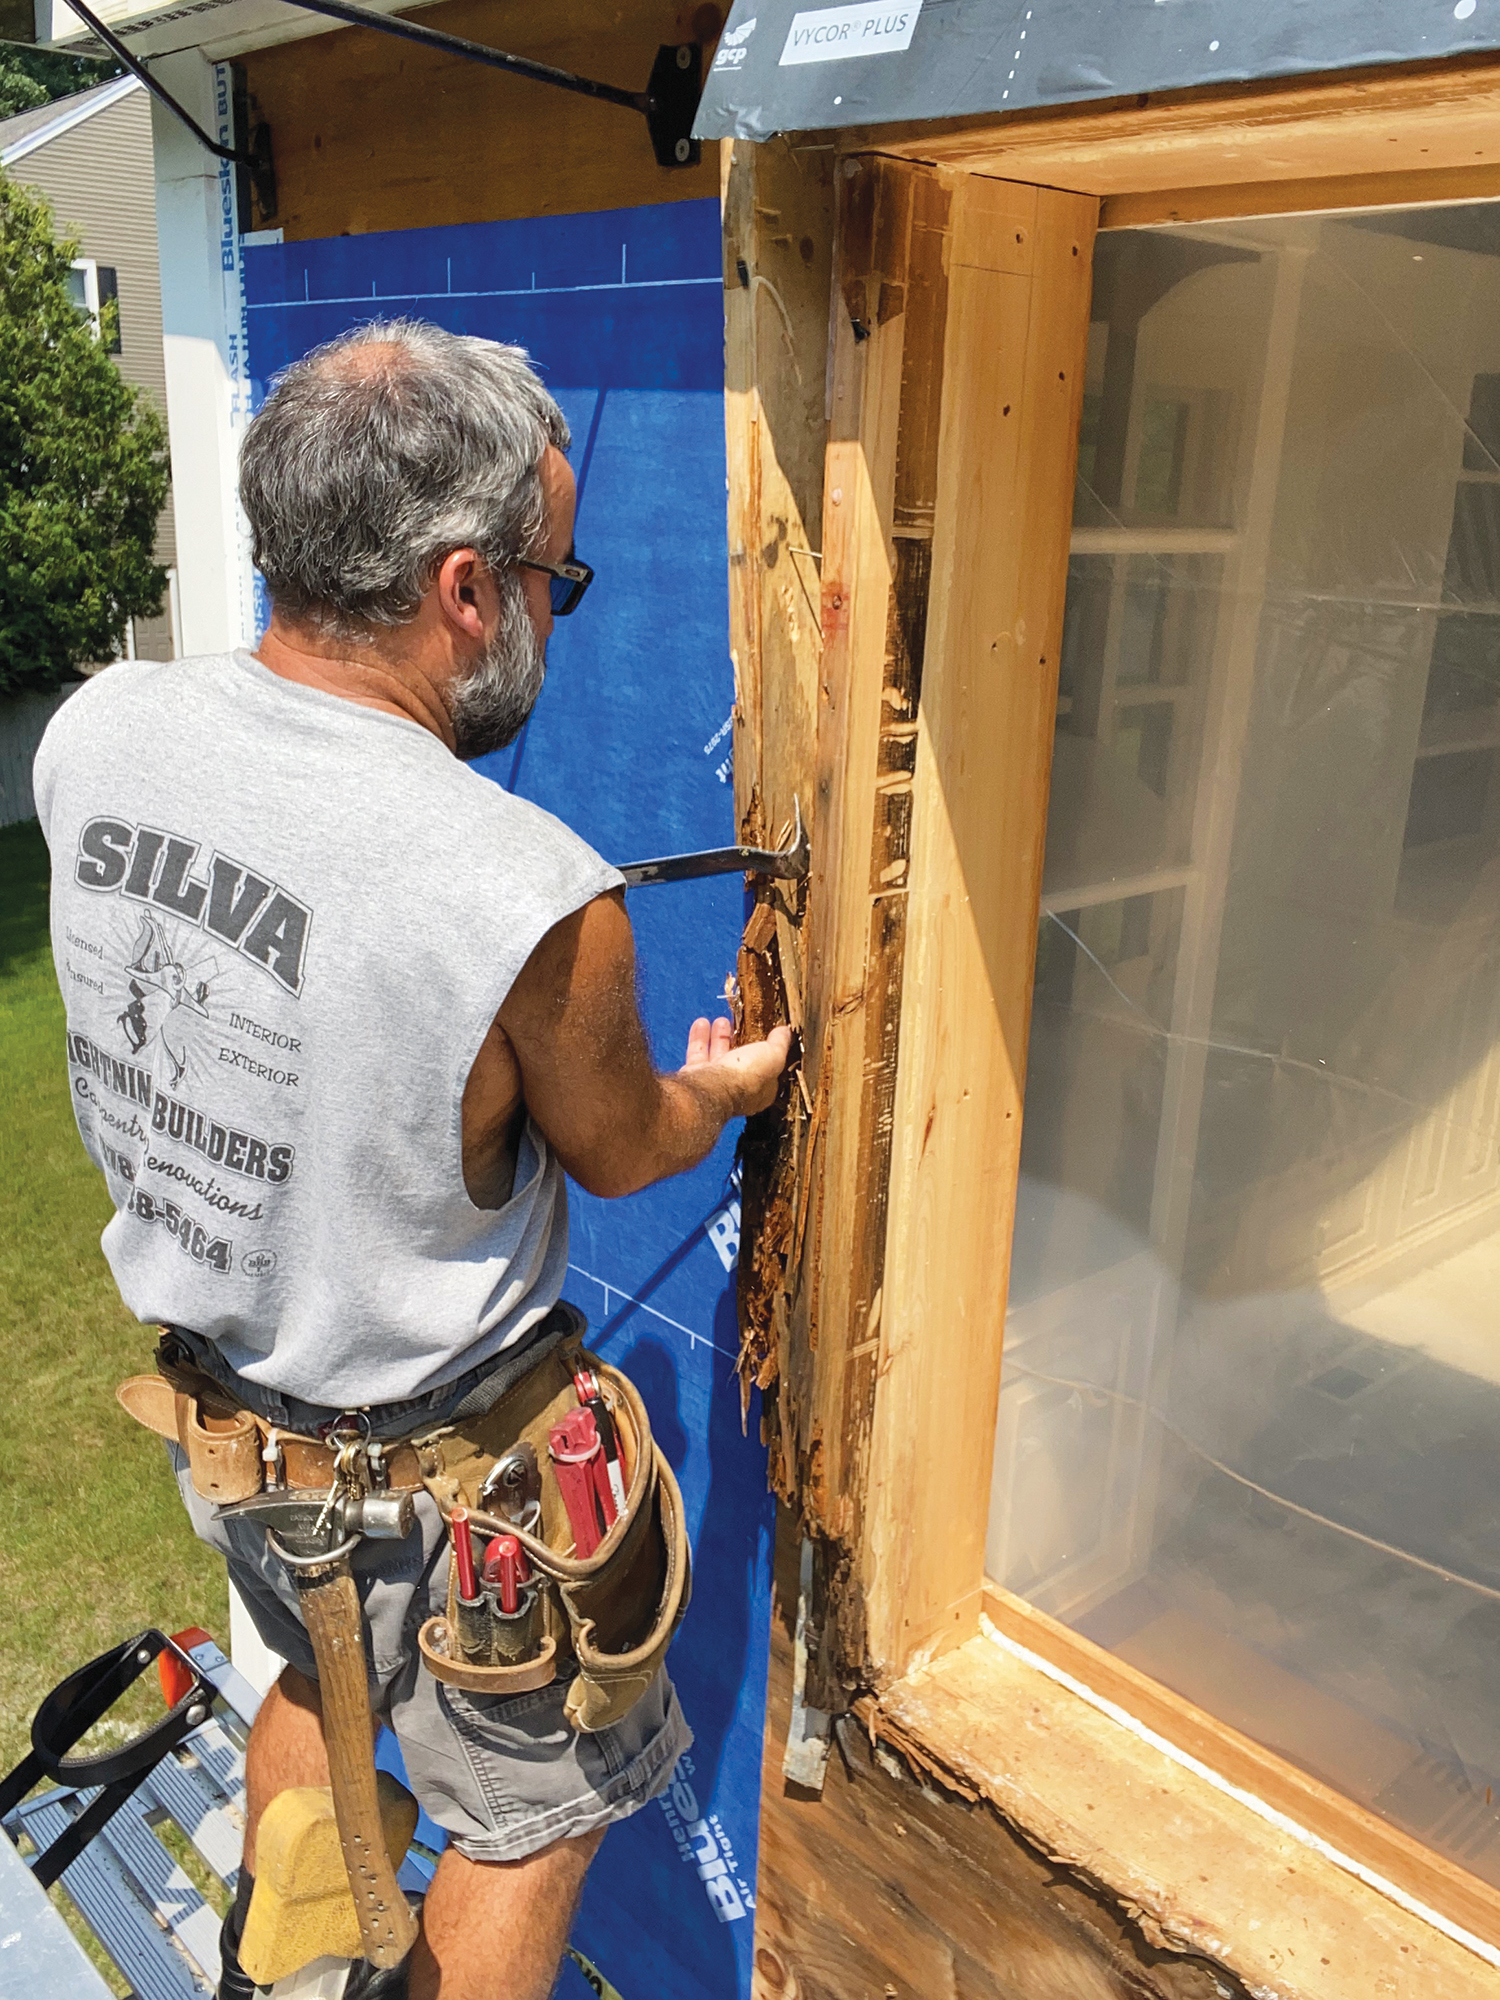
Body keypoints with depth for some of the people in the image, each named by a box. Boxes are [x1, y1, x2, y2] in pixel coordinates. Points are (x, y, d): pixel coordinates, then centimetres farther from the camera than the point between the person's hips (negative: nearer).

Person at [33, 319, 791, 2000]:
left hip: (211, 1379, 7)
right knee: (532, 1817, 22)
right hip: (435, 1479, -7)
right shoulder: (532, 907, -34)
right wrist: (726, 1085, 9)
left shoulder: (93, 733, -16)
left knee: (319, 1684, 36)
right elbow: (623, 1154, -13)